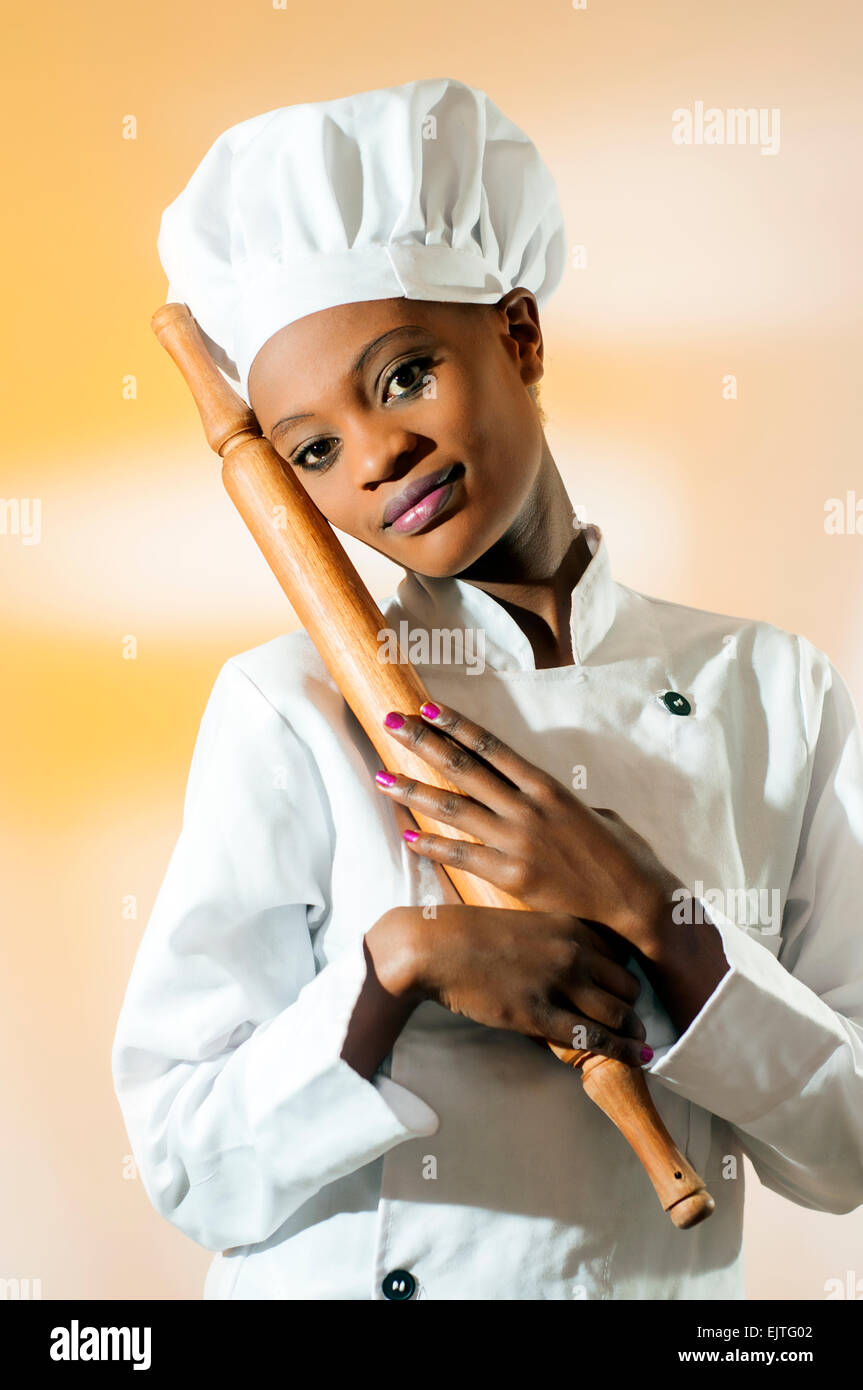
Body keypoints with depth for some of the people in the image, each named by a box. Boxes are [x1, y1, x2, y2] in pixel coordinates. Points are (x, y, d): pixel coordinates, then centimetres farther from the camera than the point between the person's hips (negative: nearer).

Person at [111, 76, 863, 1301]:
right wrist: (399, 961, -24)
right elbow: (193, 1175, -11)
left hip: (661, 1282, 2)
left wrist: (645, 913, -18)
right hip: (327, 1282, -1)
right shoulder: (286, 708, -10)